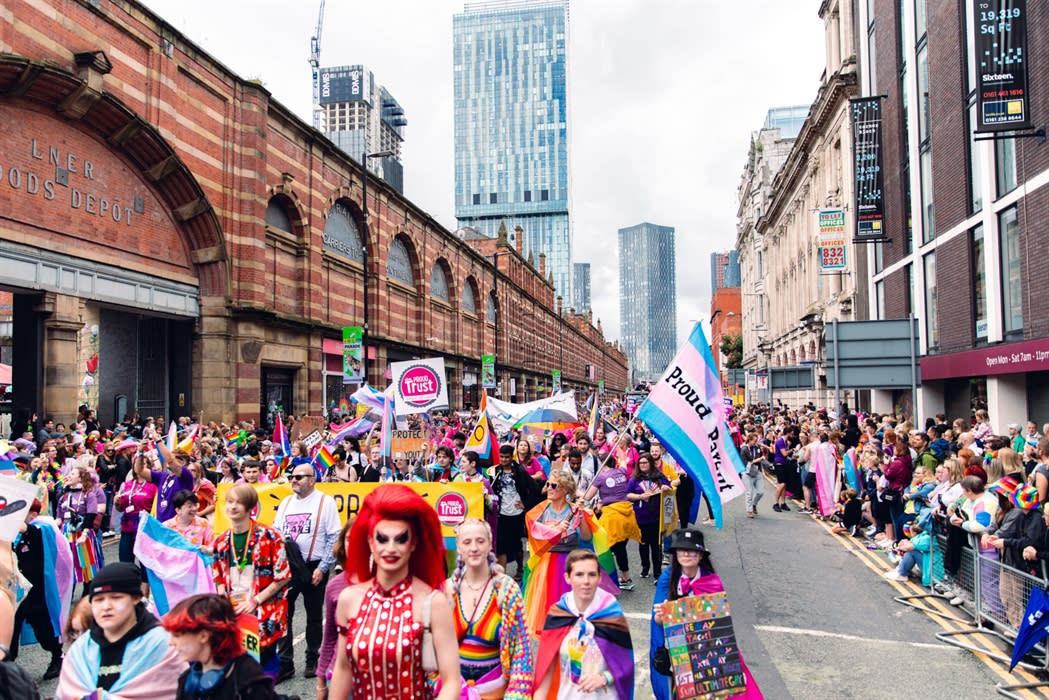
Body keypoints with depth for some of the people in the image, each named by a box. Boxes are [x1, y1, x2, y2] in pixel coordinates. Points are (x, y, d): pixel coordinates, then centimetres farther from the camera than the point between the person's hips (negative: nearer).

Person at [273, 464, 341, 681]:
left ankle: (312, 660, 25)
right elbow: (275, 532, 18)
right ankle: (284, 663, 11)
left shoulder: (325, 502, -7)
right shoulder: (286, 503, 10)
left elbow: (334, 538, -9)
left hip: (313, 568, -4)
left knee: (314, 616, 10)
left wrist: (322, 568, -13)